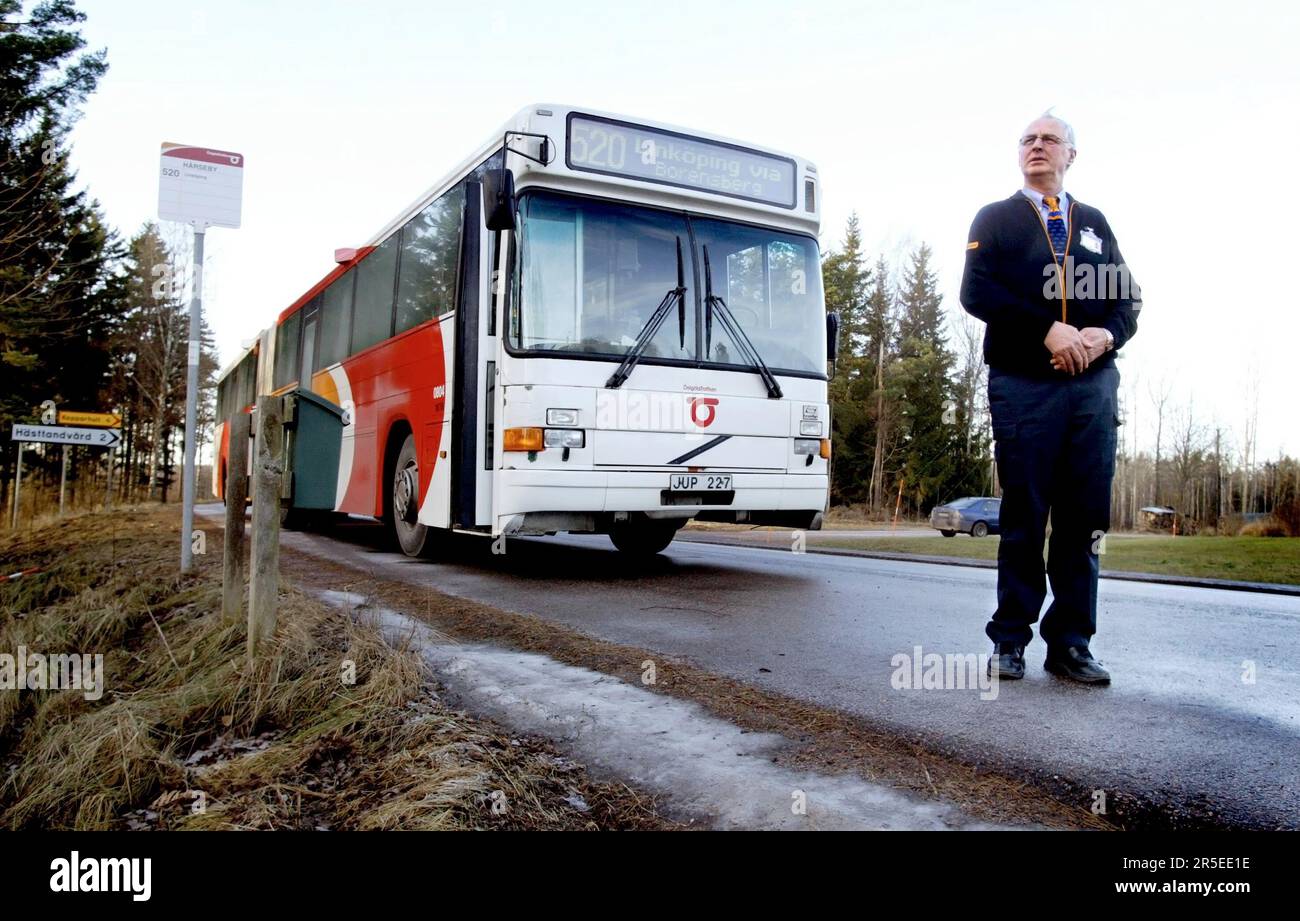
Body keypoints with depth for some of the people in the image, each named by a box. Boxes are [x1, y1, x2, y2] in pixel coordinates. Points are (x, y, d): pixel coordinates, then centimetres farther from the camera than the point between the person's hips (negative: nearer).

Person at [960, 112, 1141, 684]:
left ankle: (1071, 644, 9)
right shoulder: (995, 219, 11)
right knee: (1024, 516, -1)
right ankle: (1010, 641, 7)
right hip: (1022, 386, -3)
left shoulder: (1095, 223, 20)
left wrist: (1103, 335, -9)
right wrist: (1049, 329, -15)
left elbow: (1127, 301, 13)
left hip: (1092, 385, 3)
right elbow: (976, 293, -5)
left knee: (1085, 518, 1)